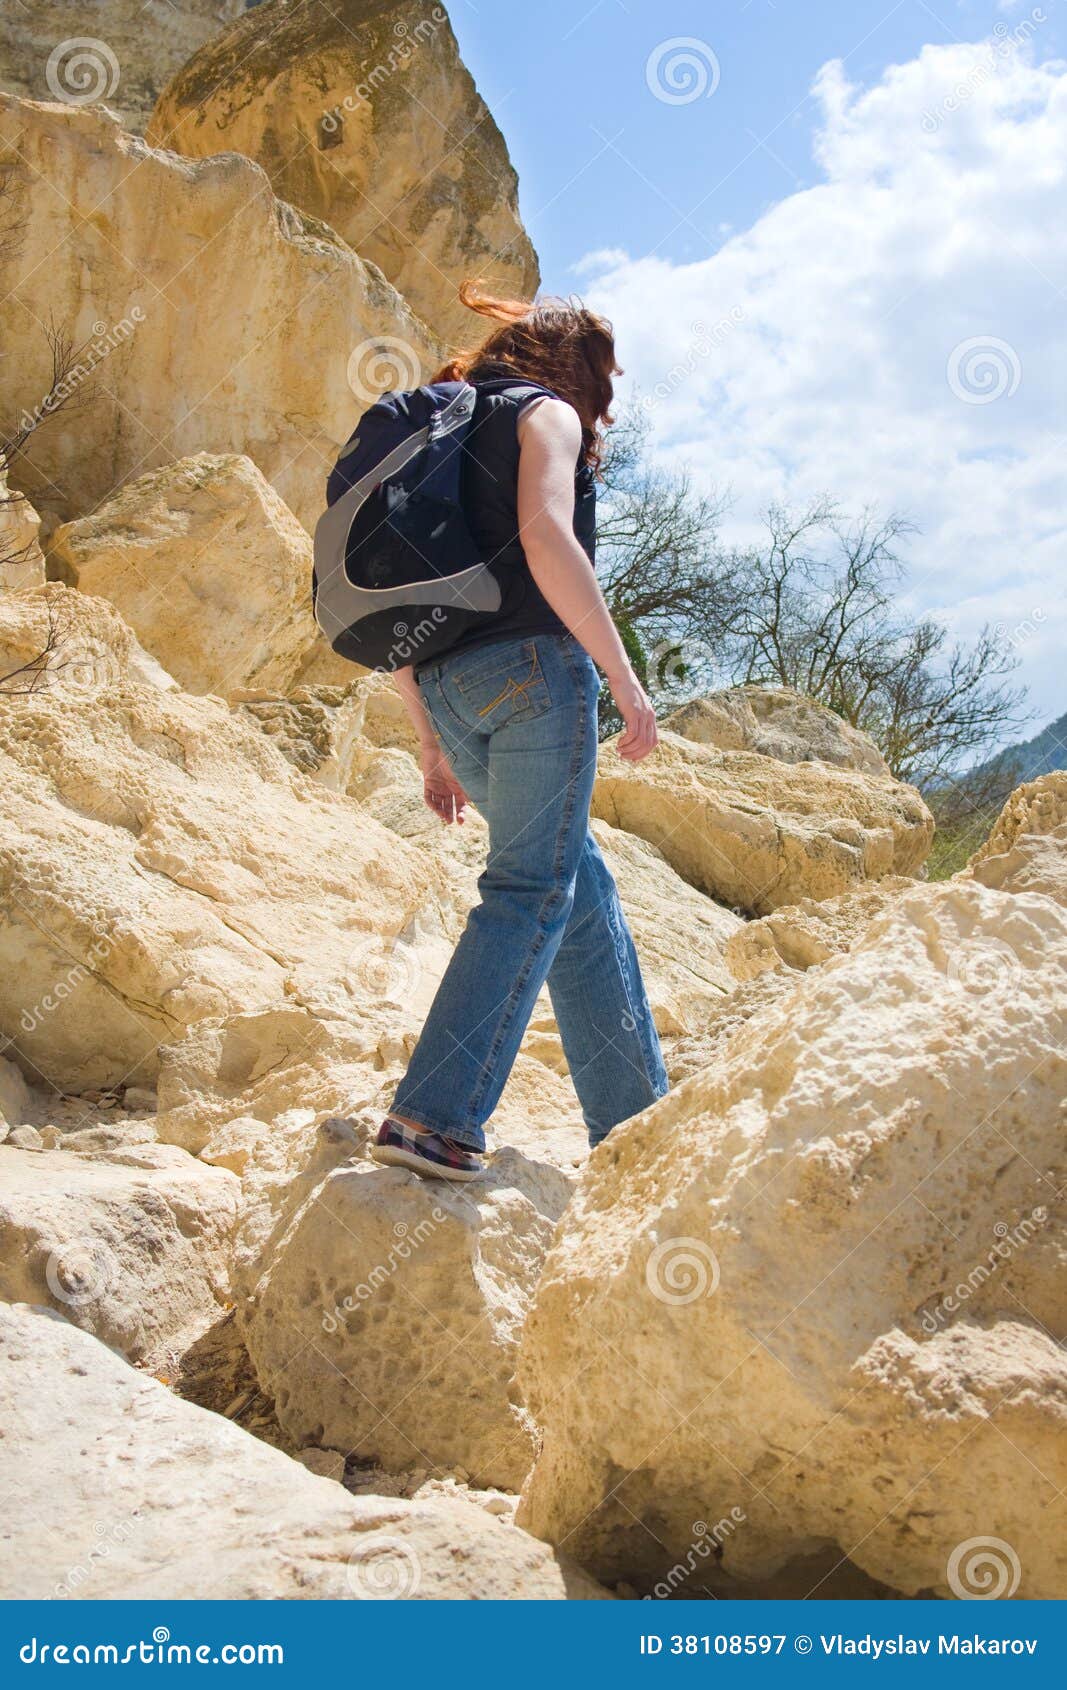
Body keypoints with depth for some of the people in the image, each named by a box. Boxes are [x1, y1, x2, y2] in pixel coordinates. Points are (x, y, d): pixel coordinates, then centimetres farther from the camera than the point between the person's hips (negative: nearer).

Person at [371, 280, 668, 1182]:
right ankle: (434, 1118, -14)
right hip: (531, 667, -8)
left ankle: (635, 1118, 16)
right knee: (532, 888, -6)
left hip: (448, 684, 8)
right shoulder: (546, 413, 5)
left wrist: (435, 749, 21)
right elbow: (546, 538, -17)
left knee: (584, 885, 13)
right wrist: (624, 677, -16)